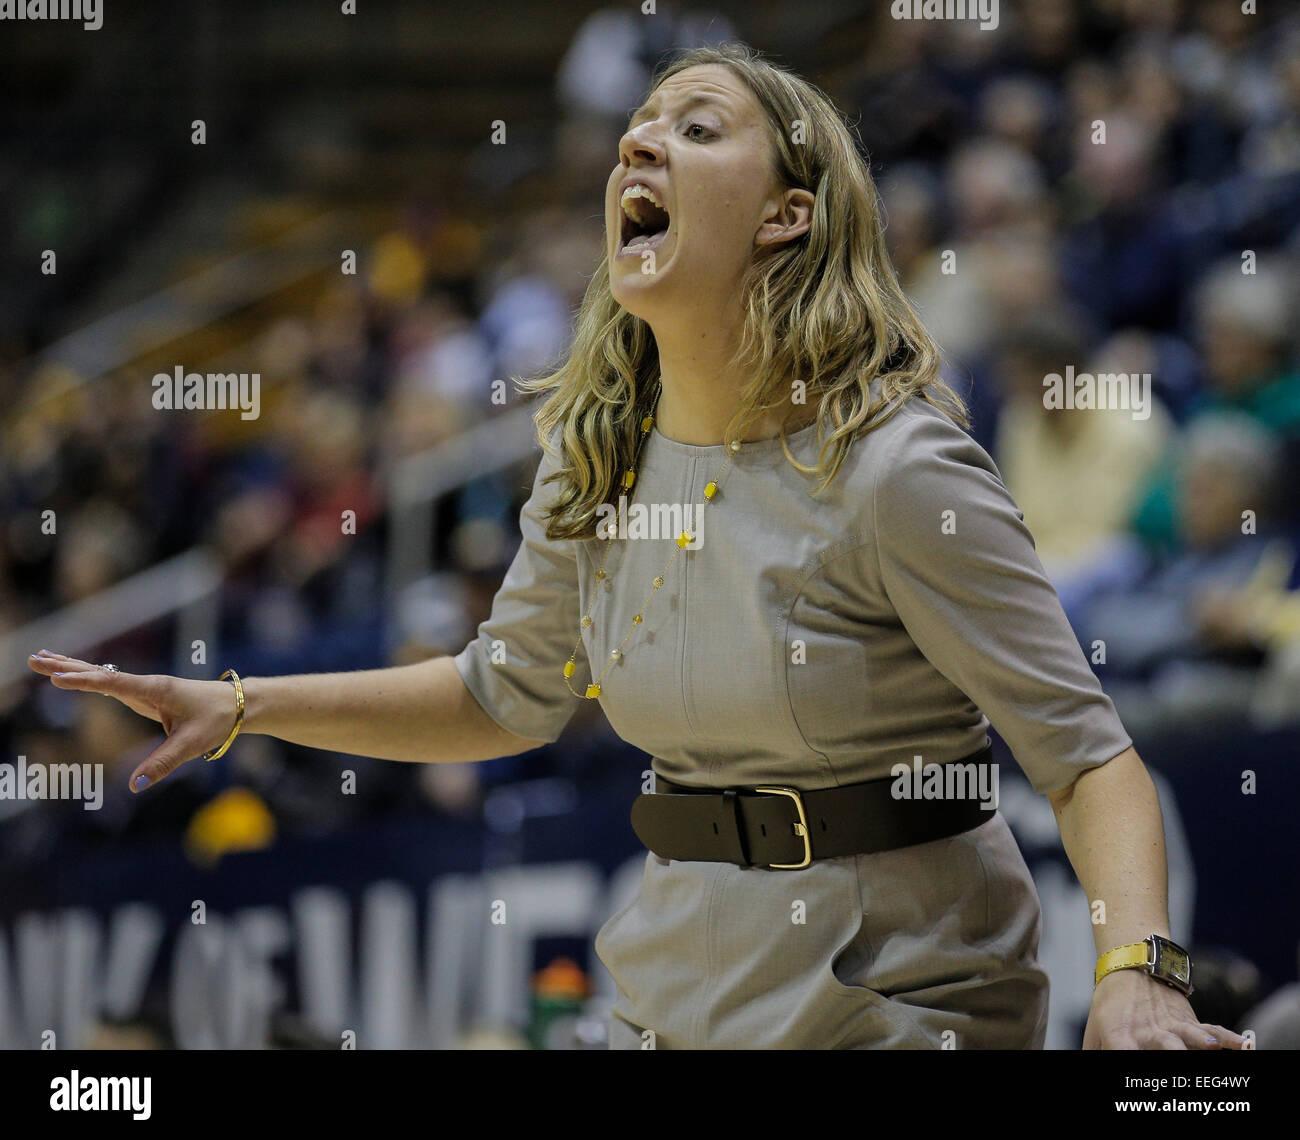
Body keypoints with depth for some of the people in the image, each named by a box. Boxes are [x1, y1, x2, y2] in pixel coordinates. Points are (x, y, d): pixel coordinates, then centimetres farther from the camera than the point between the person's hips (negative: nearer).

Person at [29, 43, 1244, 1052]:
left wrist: (1132, 975, -34)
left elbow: (1086, 756, -17)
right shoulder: (598, 451, 2)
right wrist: (240, 706, 11)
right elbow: (506, 694, 18)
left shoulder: (893, 468, -18)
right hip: (680, 990, 6)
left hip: (894, 1001, -6)